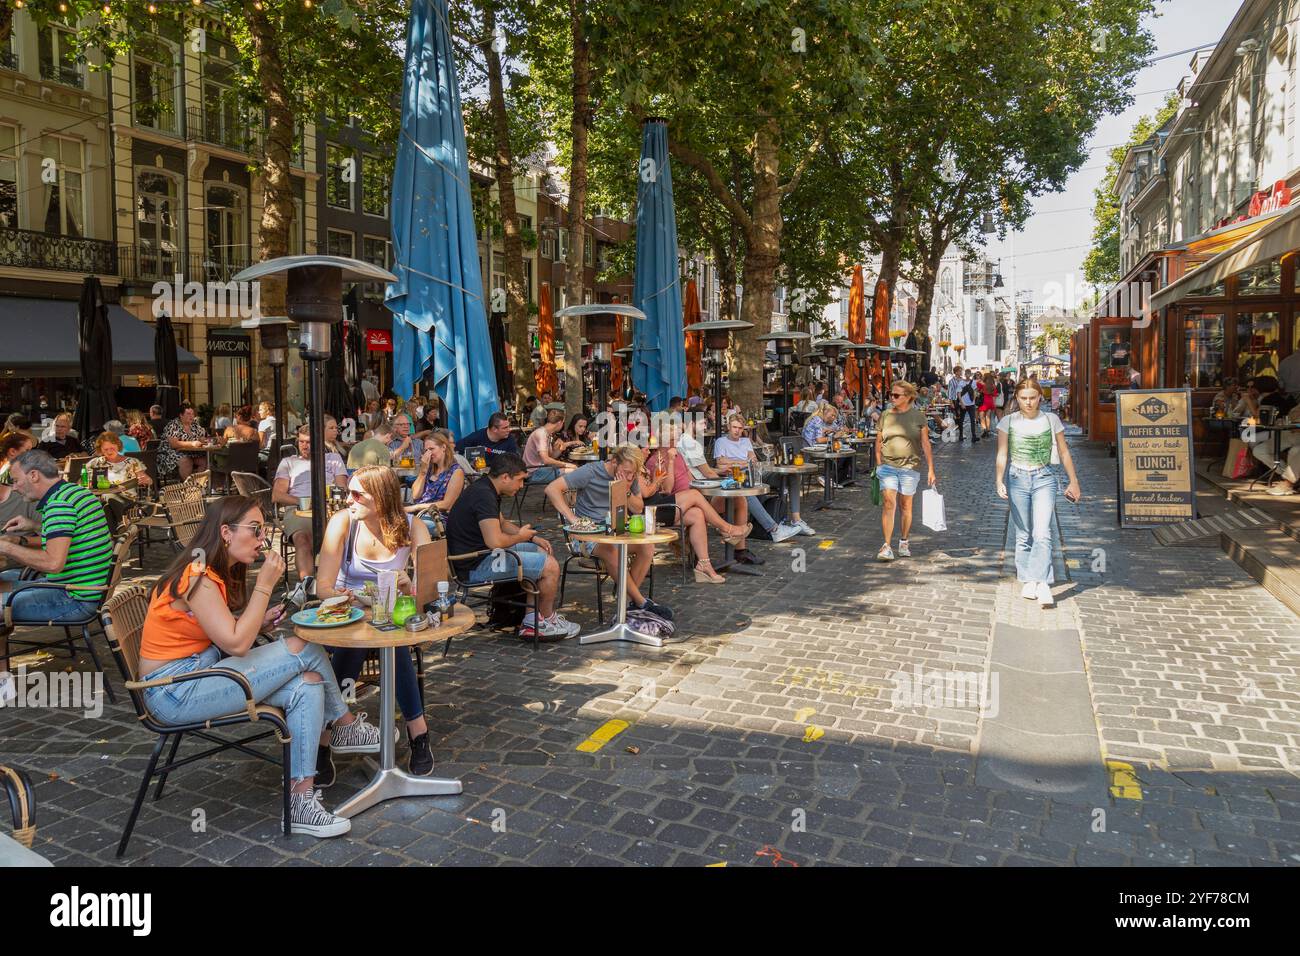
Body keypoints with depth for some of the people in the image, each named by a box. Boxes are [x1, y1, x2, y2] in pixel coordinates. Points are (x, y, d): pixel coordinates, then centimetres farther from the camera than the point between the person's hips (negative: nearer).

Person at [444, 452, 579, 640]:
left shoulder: (485, 489, 11)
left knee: (542, 552, 16)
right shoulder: (483, 496, -23)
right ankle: (546, 620, 15)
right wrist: (520, 537, -11)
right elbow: (495, 541, -32)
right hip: (476, 566, -11)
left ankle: (532, 620, 11)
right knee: (550, 566, -11)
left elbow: (502, 523, 26)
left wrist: (533, 537, 14)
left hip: (483, 554, 11)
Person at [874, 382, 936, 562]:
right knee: (889, 502, -10)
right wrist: (879, 464, 6)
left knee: (906, 505, 9)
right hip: (888, 466, 1)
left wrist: (930, 469, -3)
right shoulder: (885, 415, 5)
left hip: (910, 466, -1)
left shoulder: (918, 416, -1)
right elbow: (878, 442, 11)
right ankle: (886, 546, -10)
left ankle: (904, 542, 27)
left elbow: (925, 444, -1)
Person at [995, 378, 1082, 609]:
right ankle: (1028, 581, 16)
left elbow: (1064, 452, 11)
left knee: (1042, 533, -13)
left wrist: (1073, 481, 13)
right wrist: (999, 481, -19)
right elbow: (1002, 454, -5)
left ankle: (1042, 583, -15)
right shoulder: (1008, 422, 1)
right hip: (1017, 479, 1)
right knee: (1024, 535, 7)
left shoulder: (1051, 419, 3)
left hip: (1044, 479, 0)